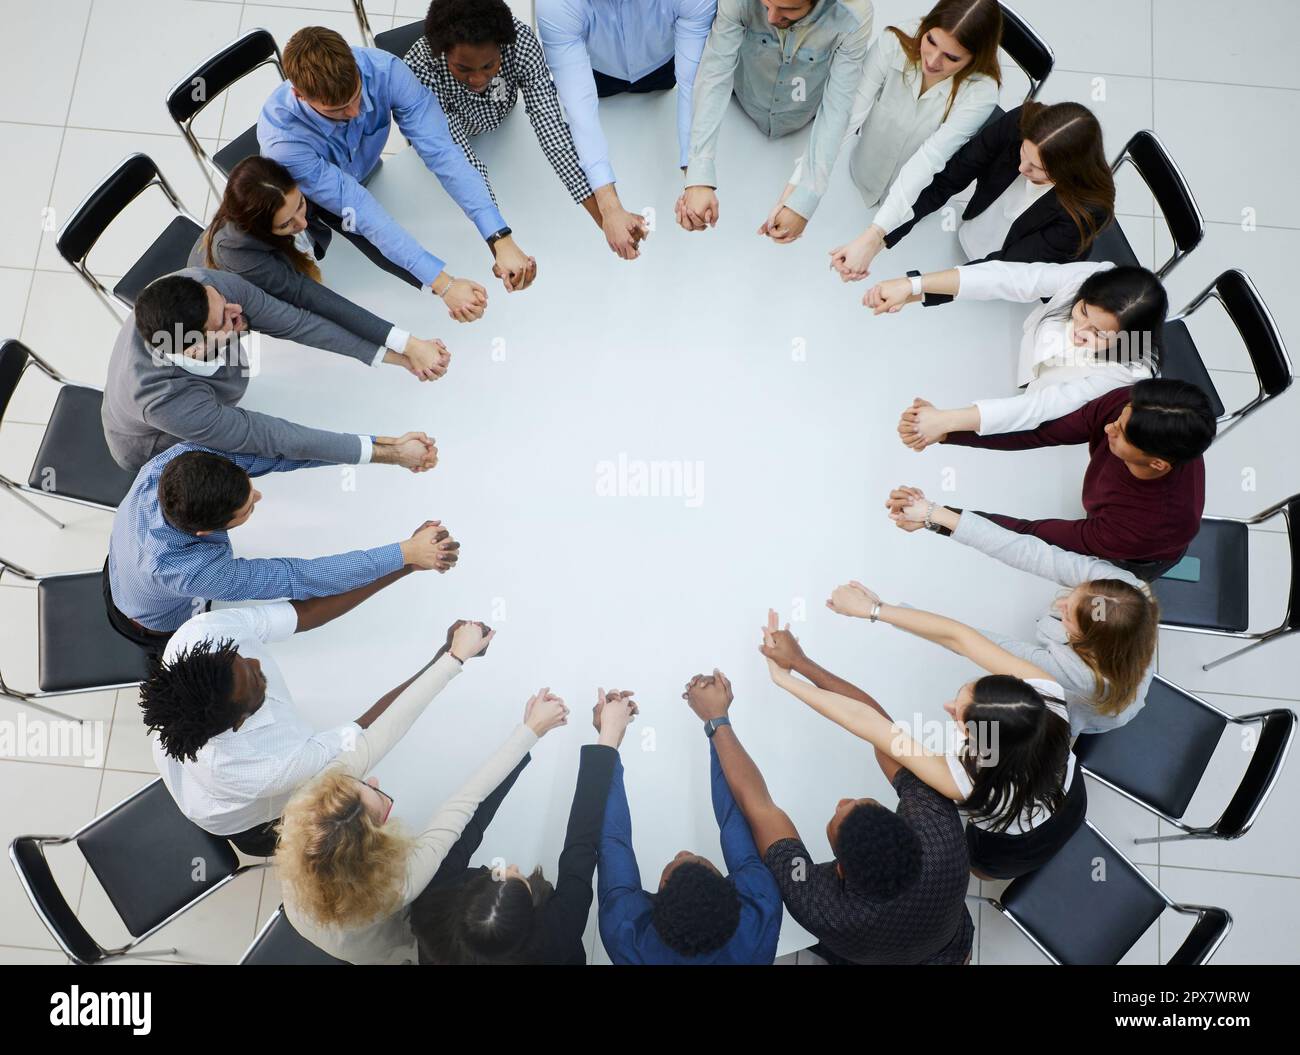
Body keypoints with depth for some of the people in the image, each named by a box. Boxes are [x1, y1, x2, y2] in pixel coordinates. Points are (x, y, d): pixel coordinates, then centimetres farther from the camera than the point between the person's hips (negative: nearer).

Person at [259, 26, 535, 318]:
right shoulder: (281, 138, -41)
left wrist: (501, 239, -50)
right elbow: (359, 210, -41)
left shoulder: (384, 70, -35)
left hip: (365, 177, 4)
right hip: (307, 202, -3)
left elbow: (441, 151, -39)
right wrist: (443, 283, -46)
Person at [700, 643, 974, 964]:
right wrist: (800, 661, -28)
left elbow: (756, 804, -33)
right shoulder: (940, 832, -42)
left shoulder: (817, 905, -45)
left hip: (869, 954, -2)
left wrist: (717, 719, -23)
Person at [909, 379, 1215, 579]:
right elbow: (1040, 431, -31)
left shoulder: (1151, 526, -48)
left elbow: (1035, 535, -41)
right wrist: (945, 431, -42)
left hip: (1137, 558, -4)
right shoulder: (1129, 406, -38)